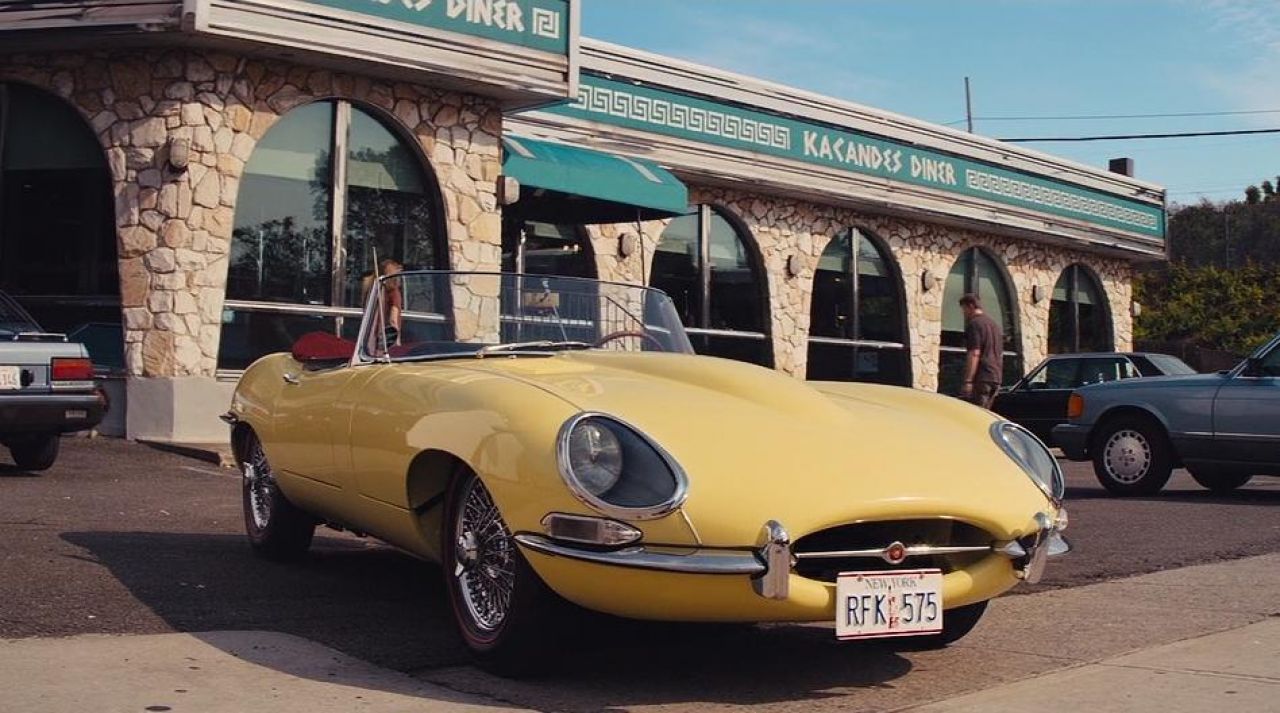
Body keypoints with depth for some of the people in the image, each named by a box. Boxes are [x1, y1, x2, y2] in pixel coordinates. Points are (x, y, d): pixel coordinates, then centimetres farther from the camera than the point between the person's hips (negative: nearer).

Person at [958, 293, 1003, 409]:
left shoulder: (974, 324, -8)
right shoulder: (994, 324, 21)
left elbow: (974, 354, -18)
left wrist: (968, 381, -20)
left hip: (981, 377, -9)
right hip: (996, 377, 9)